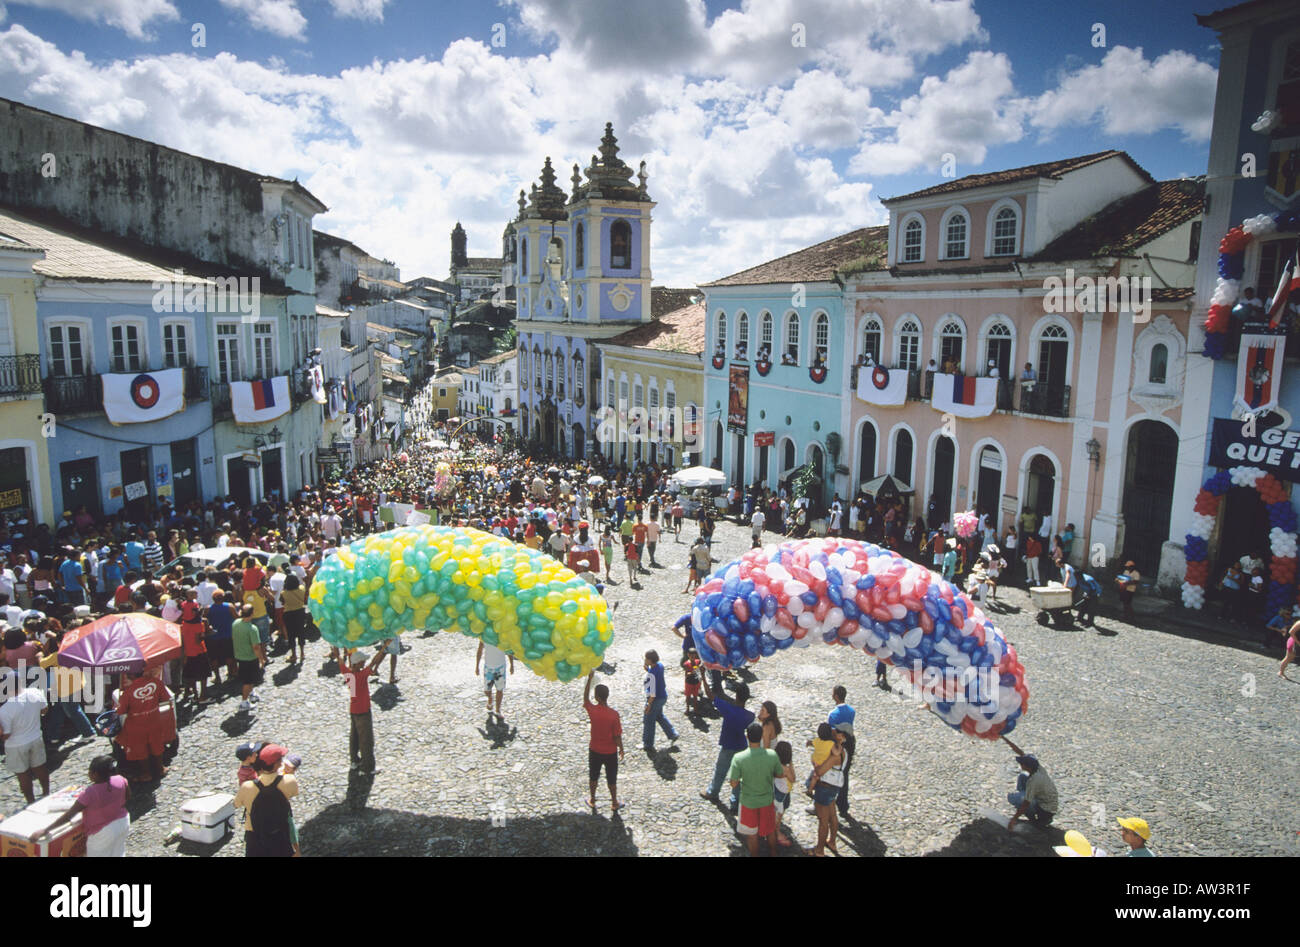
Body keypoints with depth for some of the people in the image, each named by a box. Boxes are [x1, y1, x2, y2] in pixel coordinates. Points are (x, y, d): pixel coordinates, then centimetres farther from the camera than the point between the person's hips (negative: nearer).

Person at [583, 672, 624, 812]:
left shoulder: (592, 710, -20)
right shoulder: (614, 714, -24)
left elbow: (585, 697, 1)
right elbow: (617, 735, -17)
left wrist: (589, 678, 1)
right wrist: (621, 749, 1)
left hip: (594, 750, 2)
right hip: (610, 752, -2)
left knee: (593, 776, 22)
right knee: (611, 779, 17)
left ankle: (592, 800, 38)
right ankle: (614, 803, 32)